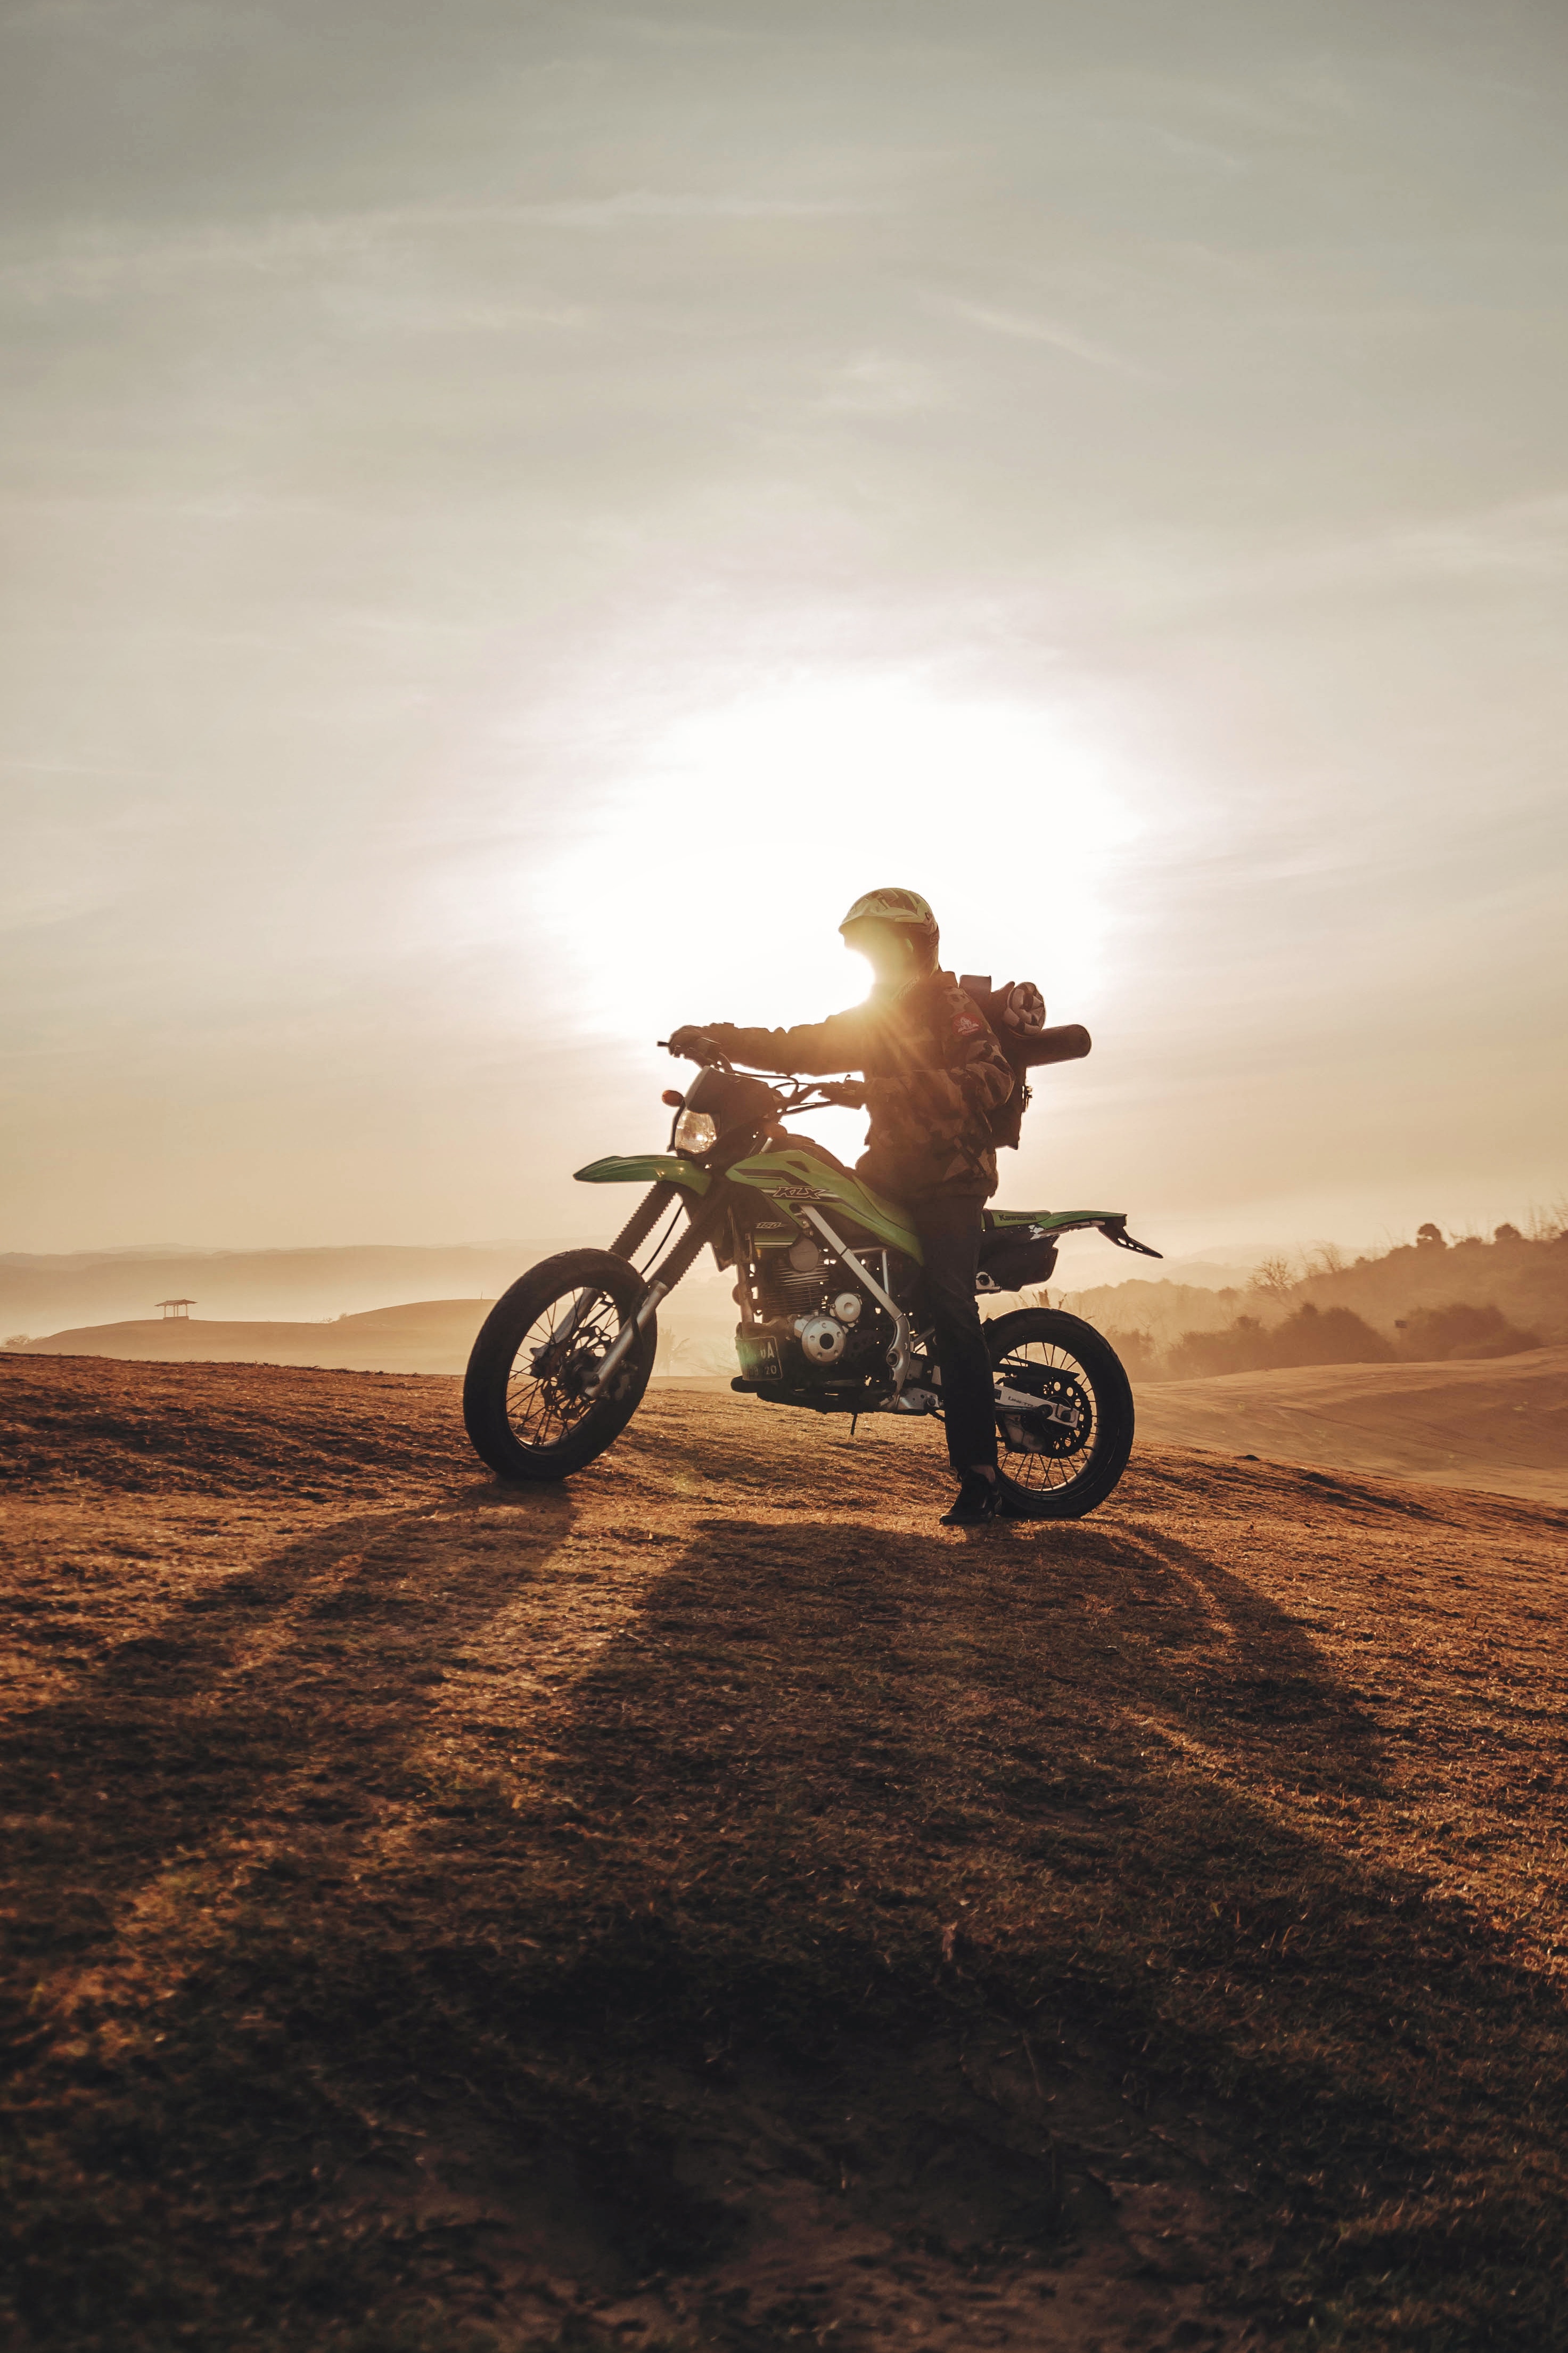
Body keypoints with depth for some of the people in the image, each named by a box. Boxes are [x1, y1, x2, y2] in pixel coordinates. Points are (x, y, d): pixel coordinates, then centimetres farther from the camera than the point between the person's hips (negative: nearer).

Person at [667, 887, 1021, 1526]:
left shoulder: (951, 1009, -5)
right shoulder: (872, 1018, 18)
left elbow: (991, 1078, -20)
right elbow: (800, 1048, 13)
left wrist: (888, 1088, -29)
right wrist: (714, 1037, -1)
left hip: (950, 1178, -8)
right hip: (893, 1170, 8)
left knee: (951, 1314, -21)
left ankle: (980, 1476, -24)